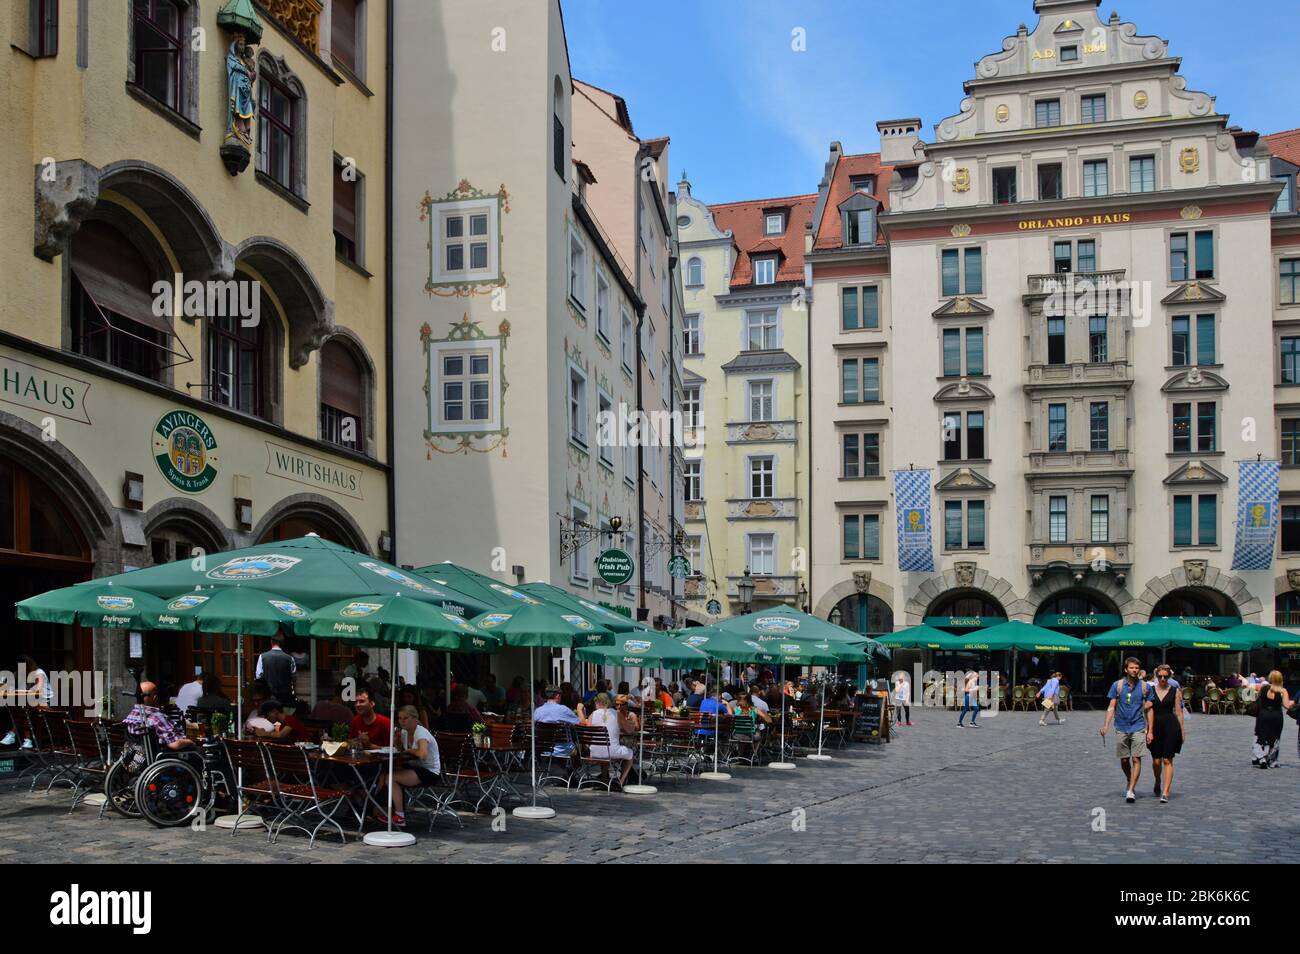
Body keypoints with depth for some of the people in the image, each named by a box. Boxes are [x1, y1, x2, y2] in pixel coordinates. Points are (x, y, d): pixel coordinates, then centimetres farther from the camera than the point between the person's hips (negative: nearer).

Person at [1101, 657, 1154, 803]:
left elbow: (1149, 710, 5)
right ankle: (1131, 784, 32)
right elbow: (1112, 707, 2)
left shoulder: (1145, 687, 0)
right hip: (1121, 728, 1)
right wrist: (1106, 725, -8)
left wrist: (1150, 731, 1)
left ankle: (1131, 791, -10)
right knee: (1124, 760, 9)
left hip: (1138, 728, -1)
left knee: (1136, 759, -10)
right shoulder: (1117, 685, 0)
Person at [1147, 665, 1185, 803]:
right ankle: (1158, 782, 38)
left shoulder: (1175, 691, 3)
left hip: (1171, 726, -2)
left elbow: (1179, 712, 5)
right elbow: (1150, 711, 2)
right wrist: (1150, 731, -3)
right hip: (1156, 726, 2)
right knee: (1156, 760, 7)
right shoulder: (1151, 690, 4)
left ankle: (1165, 793, -5)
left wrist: (1182, 730, 4)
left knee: (1167, 760, -4)